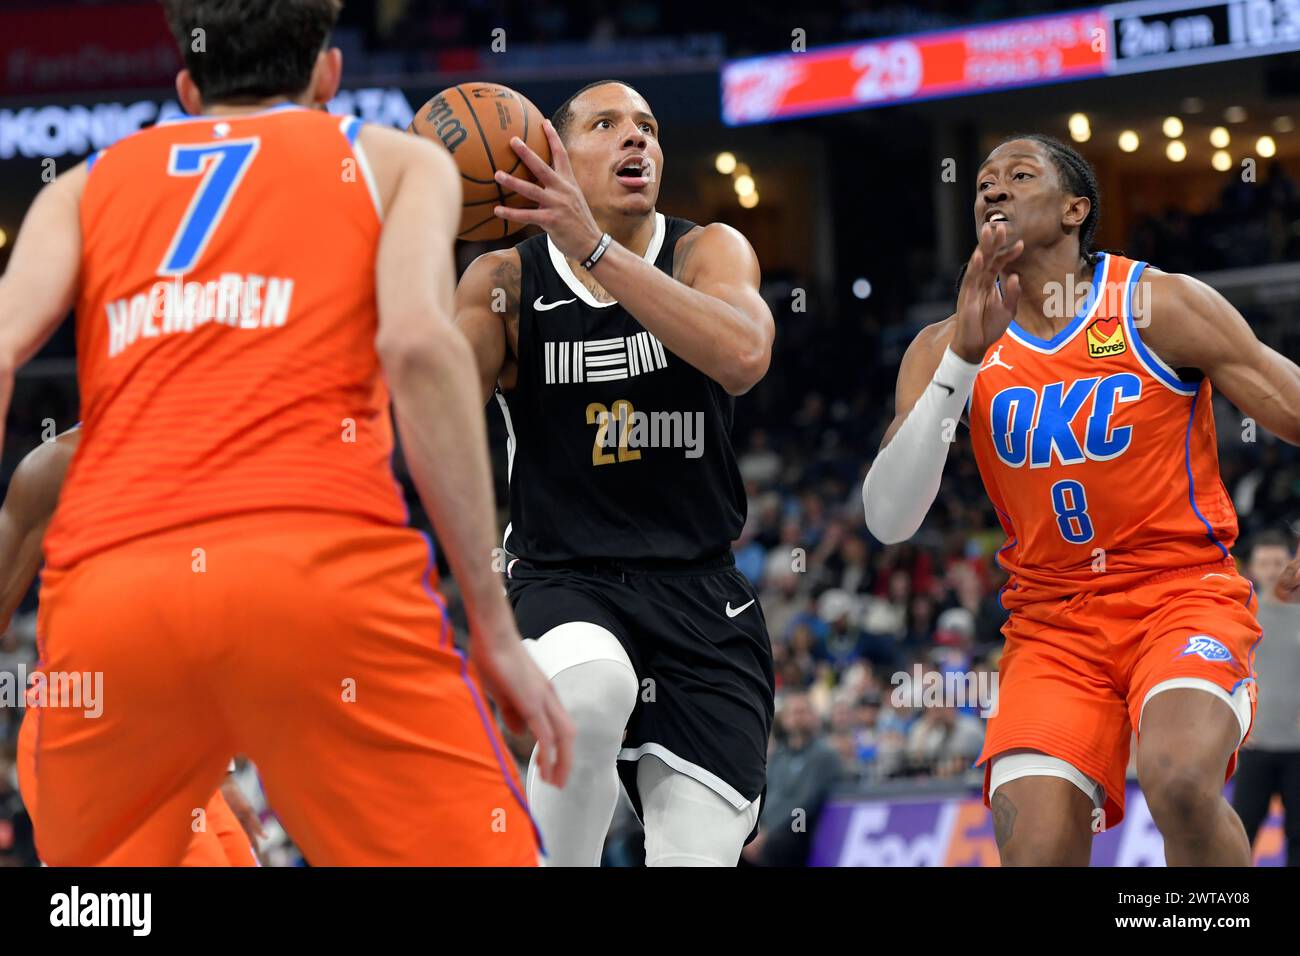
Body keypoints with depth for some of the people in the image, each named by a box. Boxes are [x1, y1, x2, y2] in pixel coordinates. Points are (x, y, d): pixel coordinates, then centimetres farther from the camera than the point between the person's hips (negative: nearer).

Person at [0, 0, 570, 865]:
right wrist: (494, 623, -1)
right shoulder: (397, 159, 20)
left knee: (97, 853, 24)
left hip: (108, 588, 3)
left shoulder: (88, 185, 26)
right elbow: (420, 341, -1)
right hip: (323, 565, -3)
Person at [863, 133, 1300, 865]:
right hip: (1051, 623, 3)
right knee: (1034, 850, -18)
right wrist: (963, 358, -19)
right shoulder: (945, 350, 3)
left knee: (1180, 779, -32)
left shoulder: (1162, 306, -5)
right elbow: (888, 521, -10)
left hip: (1183, 593, -2)